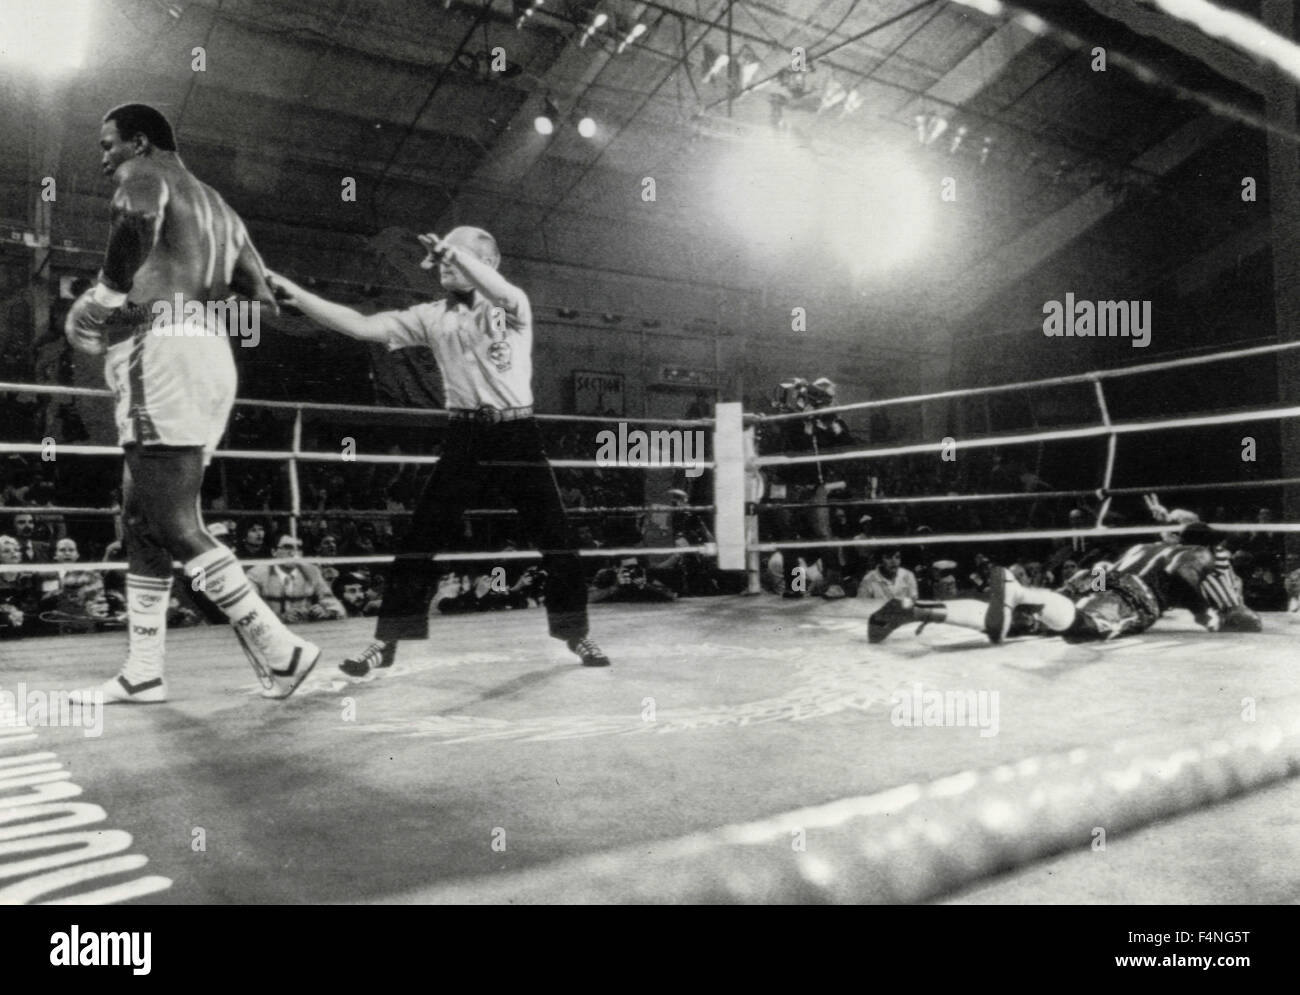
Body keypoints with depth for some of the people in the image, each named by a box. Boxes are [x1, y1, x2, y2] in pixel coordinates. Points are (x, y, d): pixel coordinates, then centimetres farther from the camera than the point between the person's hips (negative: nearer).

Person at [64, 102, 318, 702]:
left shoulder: (144, 174, 3)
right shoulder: (217, 207, 29)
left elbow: (137, 222, -24)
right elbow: (263, 299, 22)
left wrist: (108, 293, -11)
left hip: (161, 349, -10)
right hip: (209, 353, 10)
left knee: (175, 527, -11)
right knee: (140, 524, 11)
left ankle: (281, 653, -11)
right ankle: (142, 673, 12)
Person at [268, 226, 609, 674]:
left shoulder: (514, 306, 0)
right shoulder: (432, 316, 6)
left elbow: (502, 293, -27)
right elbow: (360, 326, -1)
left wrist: (455, 250, -31)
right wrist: (293, 292, -8)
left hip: (517, 432, -2)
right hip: (466, 434, 2)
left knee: (555, 536, -2)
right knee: (422, 535, -4)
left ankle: (577, 634, 15)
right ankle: (386, 640, 7)